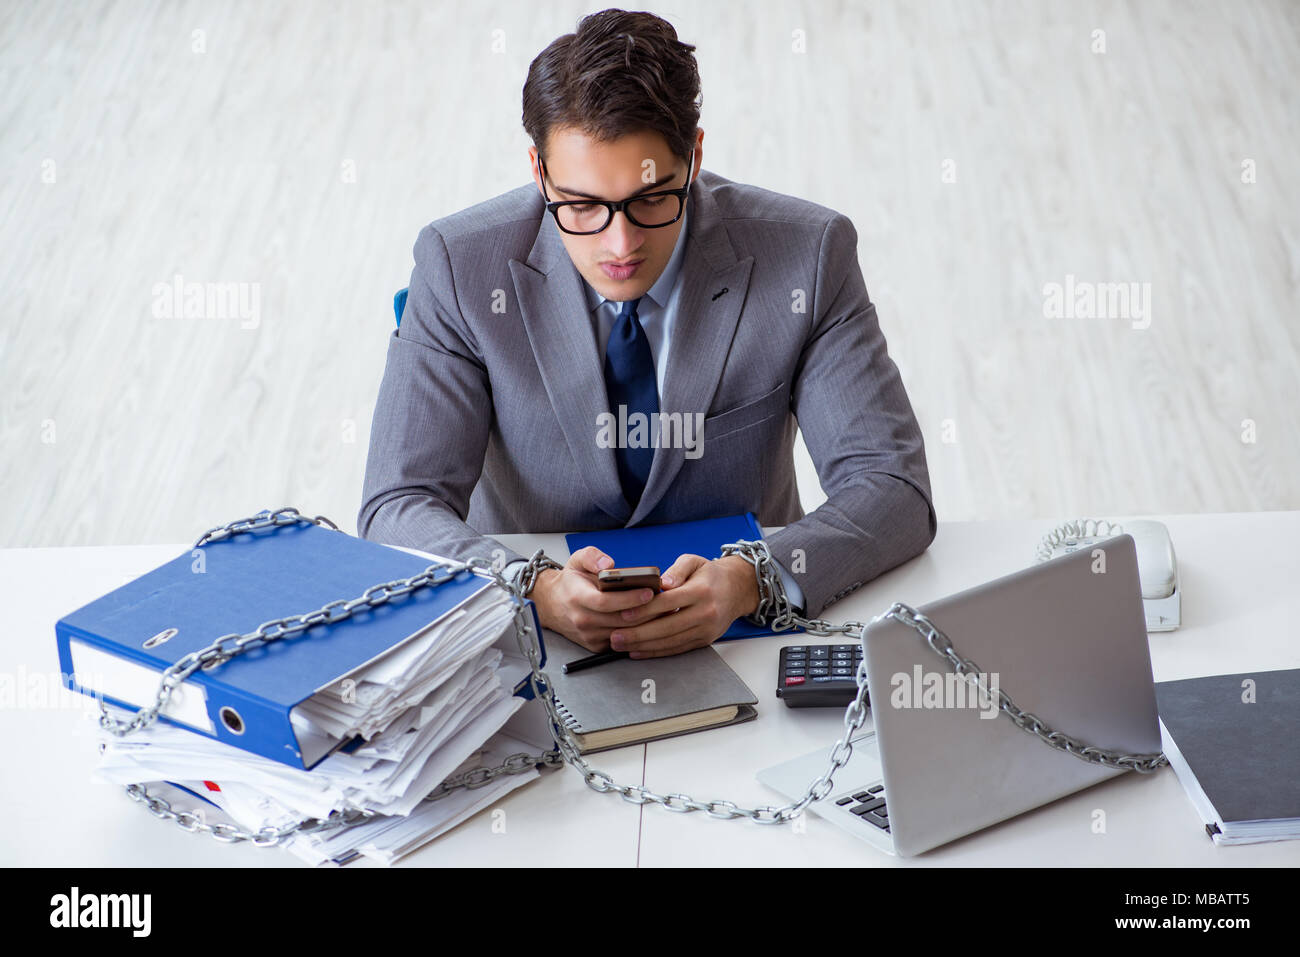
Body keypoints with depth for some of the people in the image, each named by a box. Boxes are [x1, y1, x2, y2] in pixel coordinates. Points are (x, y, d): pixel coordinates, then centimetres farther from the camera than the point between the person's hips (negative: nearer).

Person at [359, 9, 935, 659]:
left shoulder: (806, 255, -11)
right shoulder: (461, 265, -11)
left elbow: (892, 487, -12)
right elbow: (398, 508, -14)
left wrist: (748, 581, -31)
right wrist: (539, 591, -34)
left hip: (739, 630, 0)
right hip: (536, 646, 1)